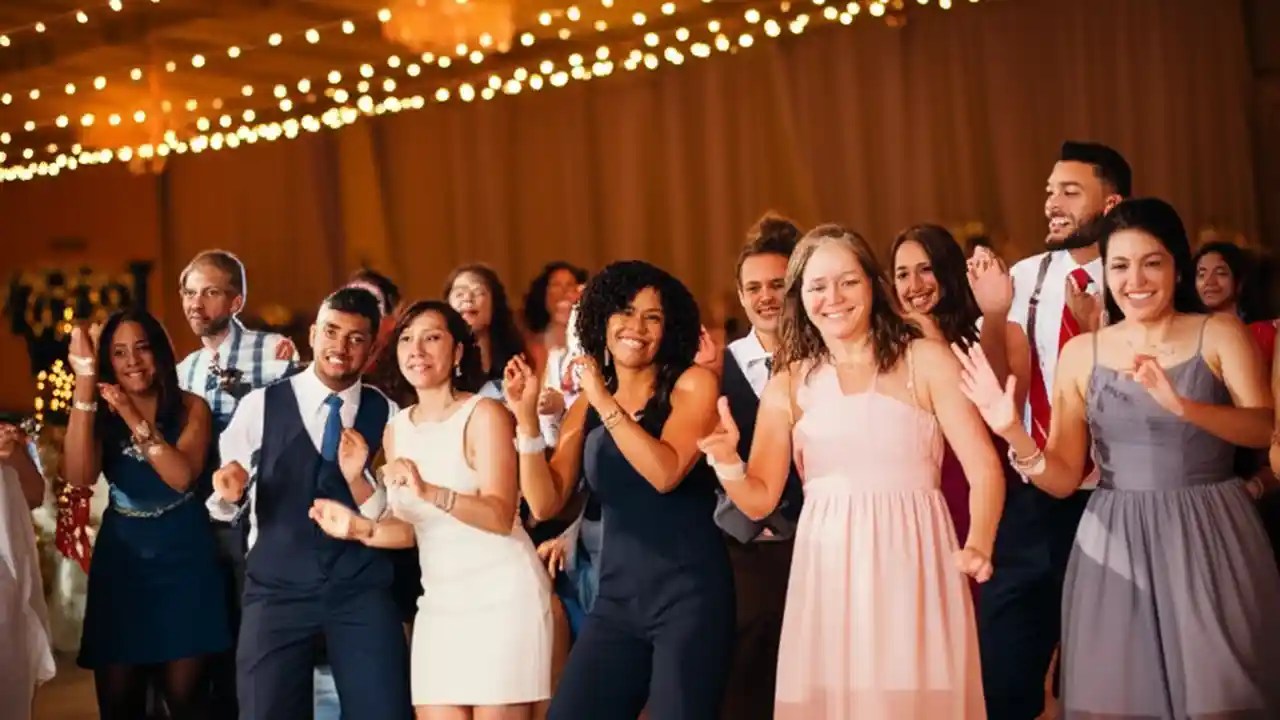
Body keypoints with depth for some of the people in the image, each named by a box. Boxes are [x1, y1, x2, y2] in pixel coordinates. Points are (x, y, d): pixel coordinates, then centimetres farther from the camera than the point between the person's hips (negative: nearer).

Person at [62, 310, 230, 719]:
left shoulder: (191, 408, -1)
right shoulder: (100, 415, 2)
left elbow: (182, 477, -16)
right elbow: (79, 477, -16)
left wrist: (134, 417, -23)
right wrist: (85, 385, -19)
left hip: (183, 556, -2)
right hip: (121, 559, 2)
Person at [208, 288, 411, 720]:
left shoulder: (387, 415, 3)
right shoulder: (260, 405, 2)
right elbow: (223, 507, 3)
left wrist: (357, 479, -18)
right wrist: (230, 491, -19)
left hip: (362, 591, 1)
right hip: (276, 590, 0)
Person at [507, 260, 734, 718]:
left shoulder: (692, 383, -1)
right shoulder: (585, 406, 10)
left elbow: (665, 472, -16)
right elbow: (546, 503, 3)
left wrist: (606, 403, -15)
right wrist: (527, 418, -6)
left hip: (689, 596, -4)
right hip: (617, 601, 4)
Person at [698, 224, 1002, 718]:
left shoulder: (925, 360, 2)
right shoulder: (788, 384, 9)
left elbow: (984, 468, -5)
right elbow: (760, 499, 9)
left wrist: (978, 546, -22)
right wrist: (727, 464, -12)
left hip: (911, 567, -2)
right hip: (828, 575, 2)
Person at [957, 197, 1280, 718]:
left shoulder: (1220, 335, 0)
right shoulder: (1081, 352, 5)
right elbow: (1063, 479, 5)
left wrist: (1181, 406, -33)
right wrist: (1012, 432, -14)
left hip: (1209, 537, -2)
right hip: (1116, 544, 2)